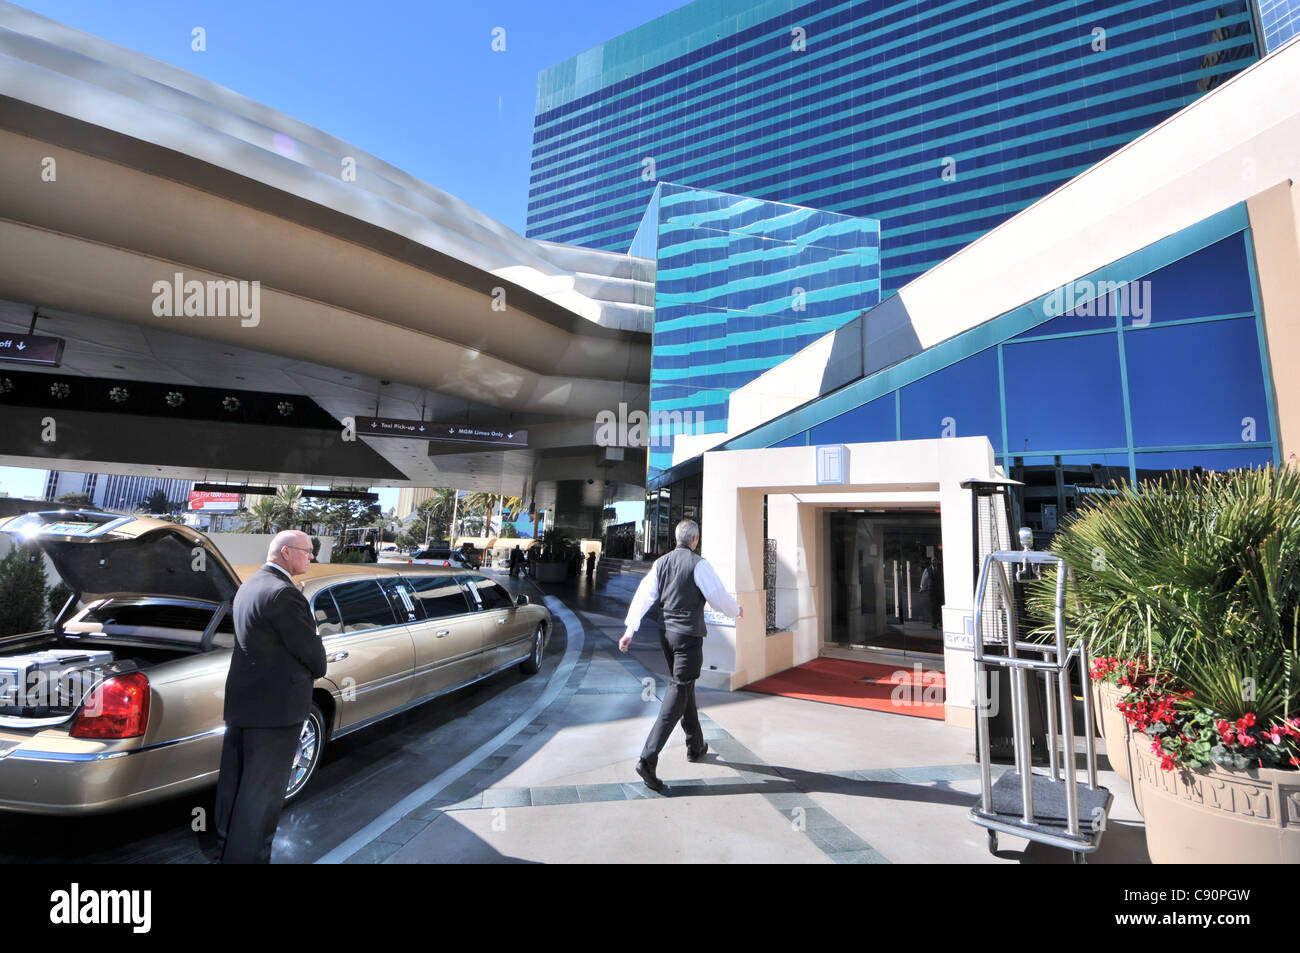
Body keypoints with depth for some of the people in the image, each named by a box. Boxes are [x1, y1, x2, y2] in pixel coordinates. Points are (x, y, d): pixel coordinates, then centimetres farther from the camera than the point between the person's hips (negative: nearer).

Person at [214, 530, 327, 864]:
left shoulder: (248, 586, 9)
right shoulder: (284, 593, -22)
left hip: (240, 699, 10)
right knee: (262, 792, 3)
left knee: (234, 782, 21)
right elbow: (312, 650, -18)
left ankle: (226, 848, 37)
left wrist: (309, 667, 5)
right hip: (276, 707, -10)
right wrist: (318, 670, 4)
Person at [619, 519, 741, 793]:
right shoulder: (699, 564, -12)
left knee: (685, 687, 21)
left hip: (666, 633, 7)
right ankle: (648, 758, -13)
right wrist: (737, 610, 13)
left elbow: (643, 596, 2)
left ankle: (695, 746, 37)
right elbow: (719, 596, -7)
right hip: (689, 634, -7)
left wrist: (629, 631, 2)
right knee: (678, 691, -6)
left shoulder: (660, 563, 5)